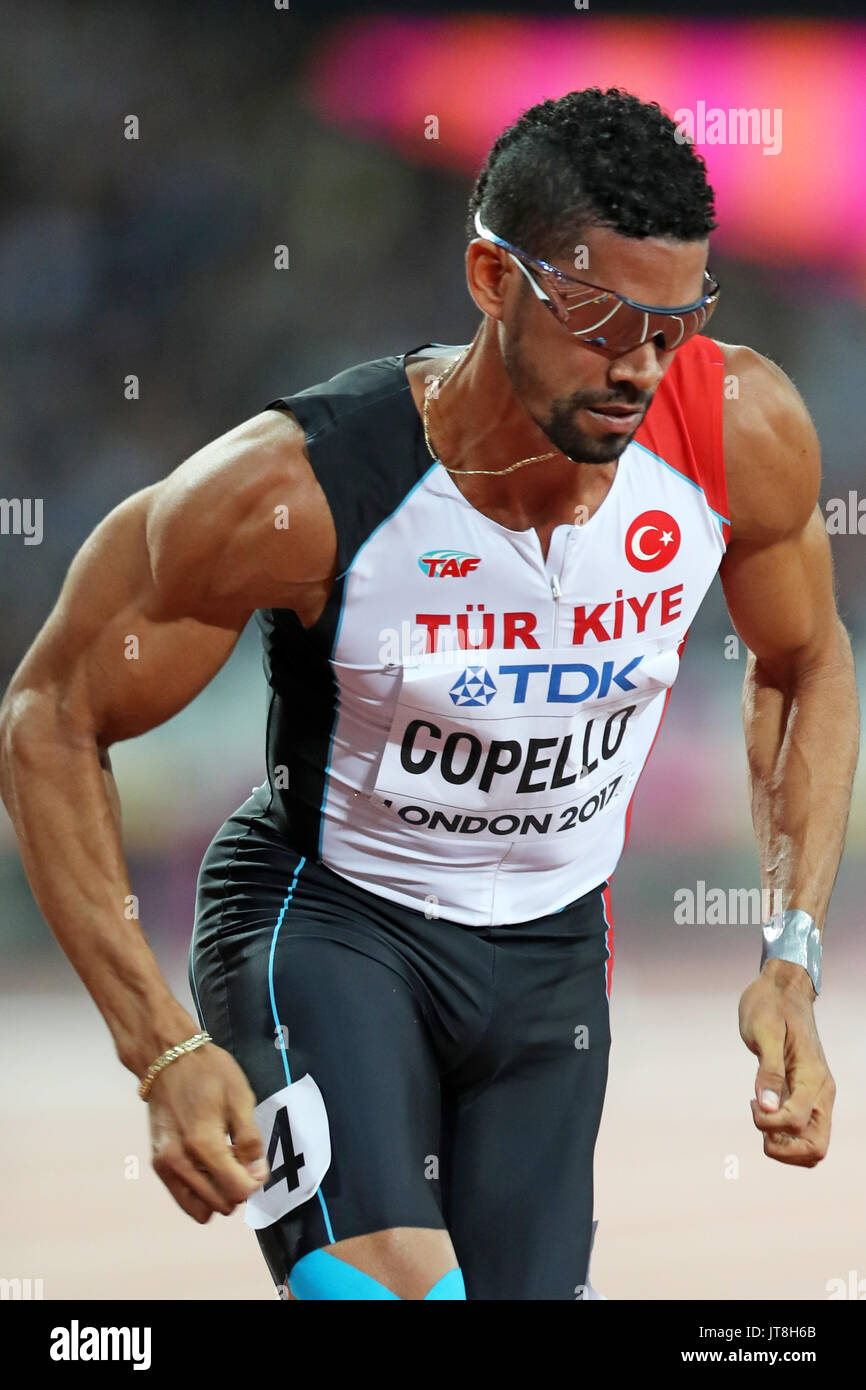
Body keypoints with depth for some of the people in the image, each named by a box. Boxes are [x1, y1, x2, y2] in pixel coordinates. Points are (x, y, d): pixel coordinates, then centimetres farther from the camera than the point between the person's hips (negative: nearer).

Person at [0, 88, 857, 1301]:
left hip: (555, 948, 5)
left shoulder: (742, 434, -16)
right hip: (322, 920, -5)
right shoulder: (300, 492, -28)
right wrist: (164, 1052, -23)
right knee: (390, 1284, -30)